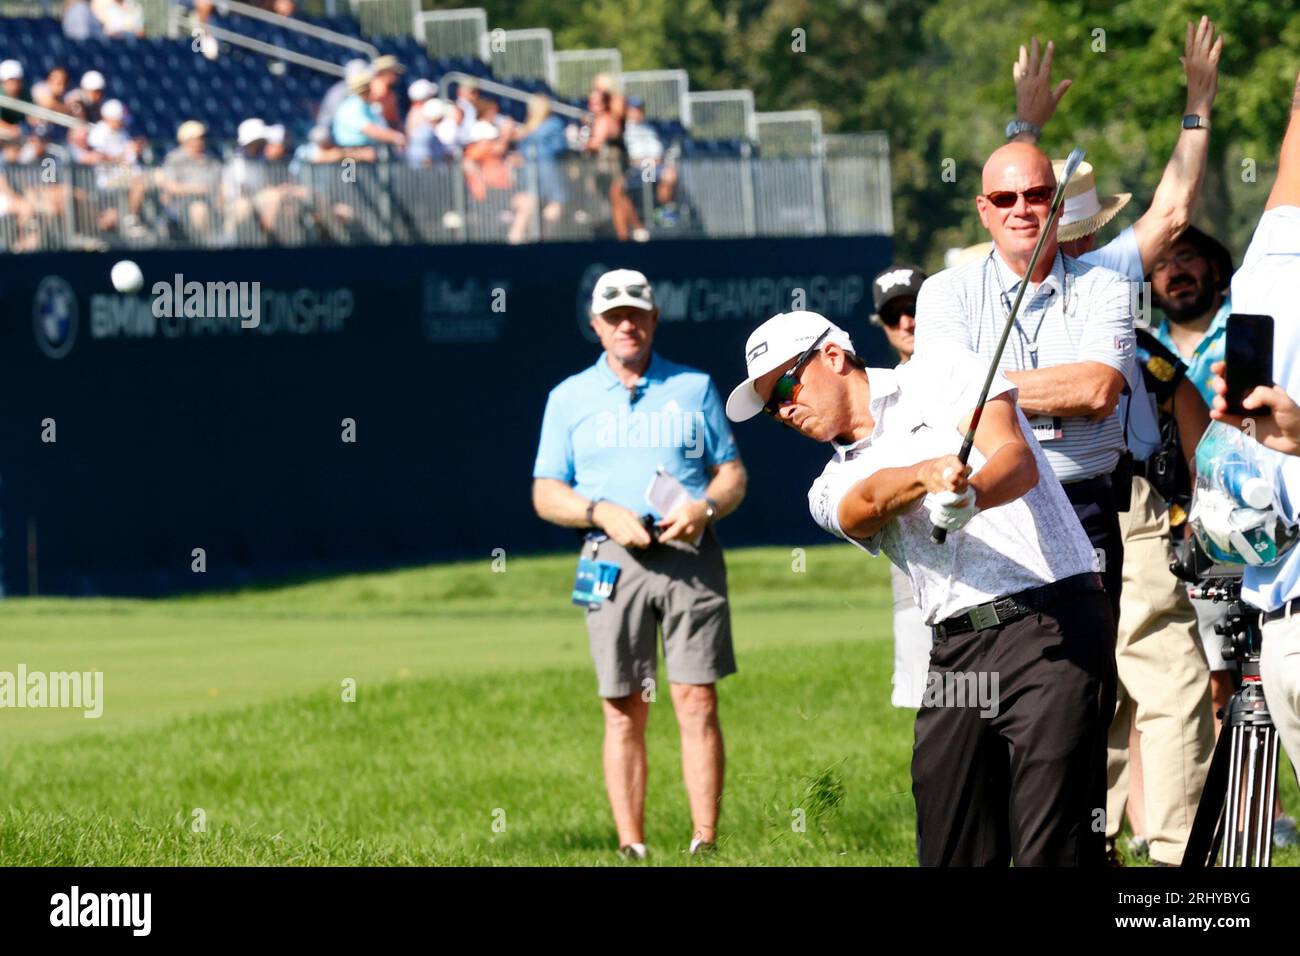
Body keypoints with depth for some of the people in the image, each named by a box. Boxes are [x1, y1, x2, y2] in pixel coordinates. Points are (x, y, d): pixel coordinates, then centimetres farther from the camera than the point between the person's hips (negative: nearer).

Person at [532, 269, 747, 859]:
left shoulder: (694, 388, 13)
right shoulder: (570, 398, 12)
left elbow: (732, 473, 14)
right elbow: (546, 495, 9)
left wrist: (703, 508, -8)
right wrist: (602, 513, -9)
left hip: (690, 556, 0)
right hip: (613, 560, 0)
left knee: (698, 703, -6)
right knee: (624, 712, -2)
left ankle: (706, 844, -6)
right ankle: (631, 848, 0)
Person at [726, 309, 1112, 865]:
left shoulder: (940, 374, 9)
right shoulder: (834, 490, 18)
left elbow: (1020, 461, -6)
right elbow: (872, 499, -6)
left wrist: (970, 496, -28)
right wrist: (928, 474, -29)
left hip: (1052, 626, -6)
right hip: (956, 653, 6)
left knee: (1051, 855, -14)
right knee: (951, 854, 0)